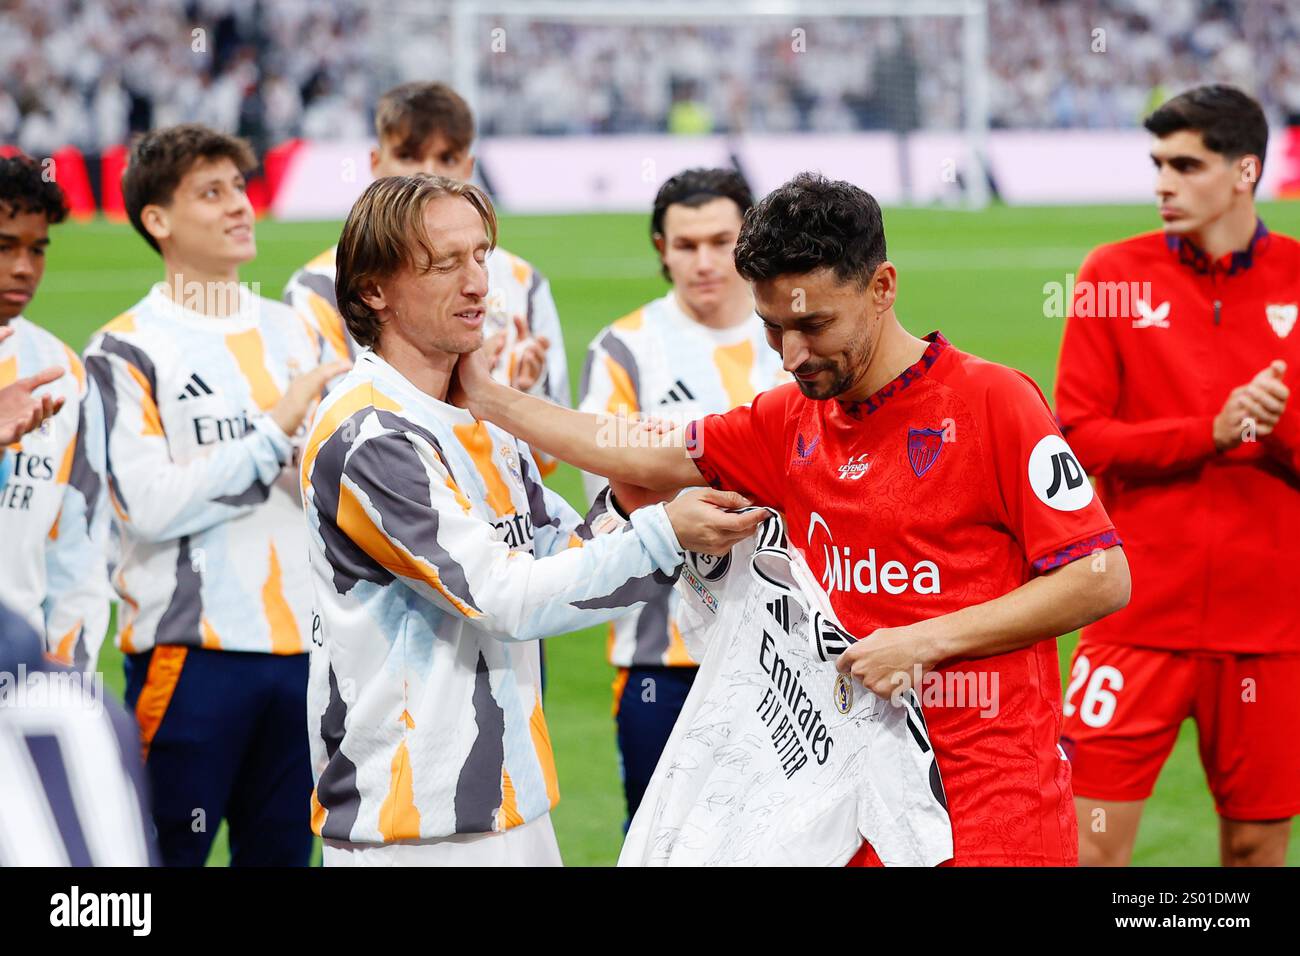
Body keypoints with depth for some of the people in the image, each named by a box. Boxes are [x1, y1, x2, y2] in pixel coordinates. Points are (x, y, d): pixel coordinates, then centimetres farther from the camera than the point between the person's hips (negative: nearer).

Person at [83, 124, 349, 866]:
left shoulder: (294, 333, 14)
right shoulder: (128, 351, -3)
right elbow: (150, 504, -15)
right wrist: (275, 431, -12)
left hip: (304, 643, 5)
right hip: (192, 652, -5)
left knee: (285, 848, 9)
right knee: (169, 852, -4)